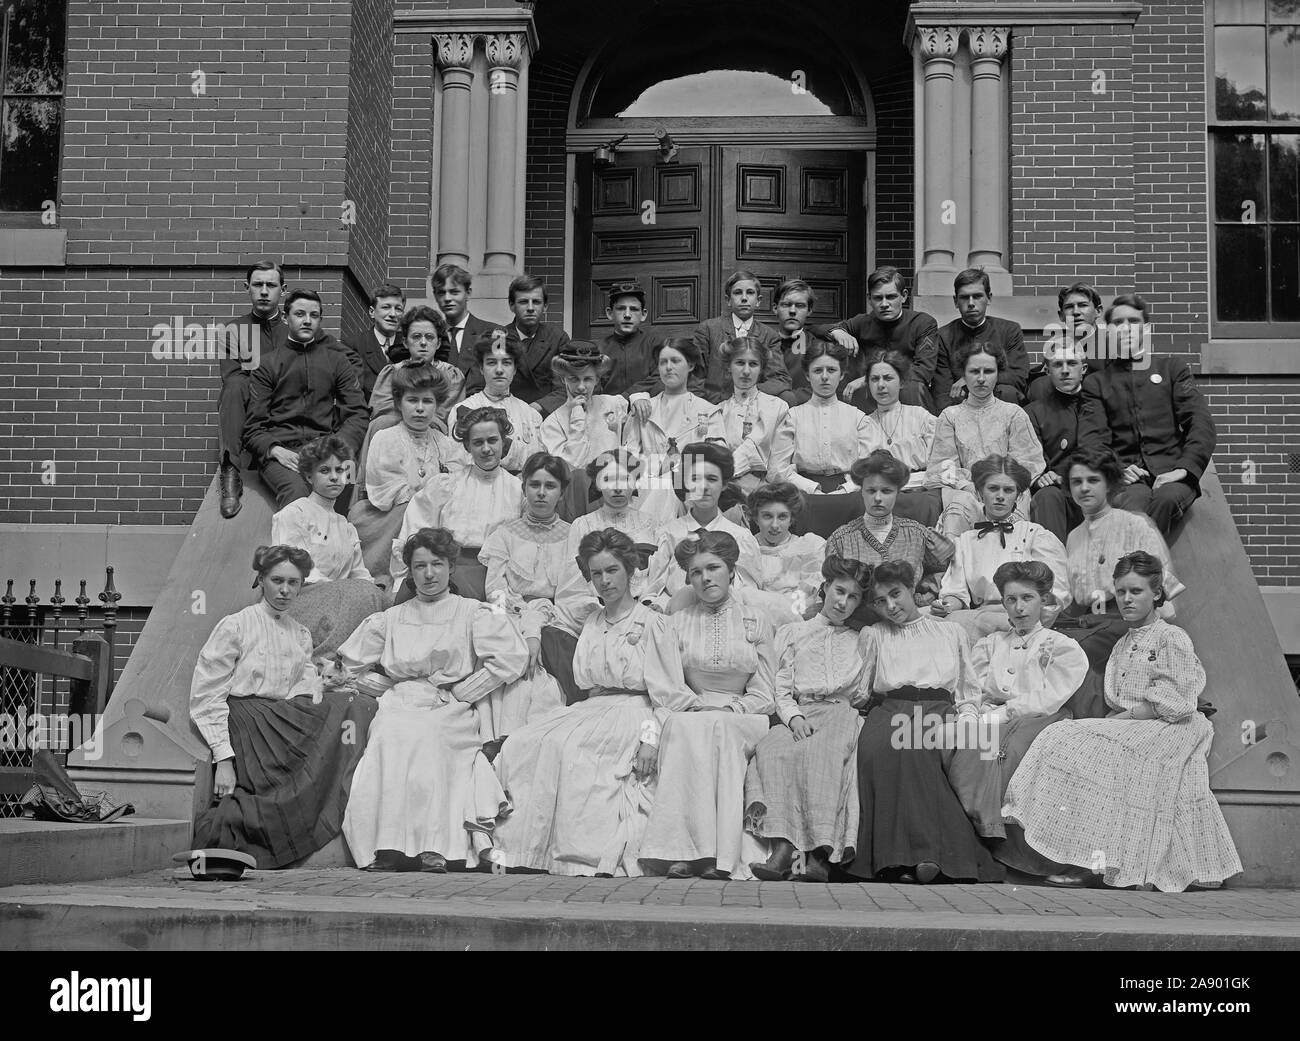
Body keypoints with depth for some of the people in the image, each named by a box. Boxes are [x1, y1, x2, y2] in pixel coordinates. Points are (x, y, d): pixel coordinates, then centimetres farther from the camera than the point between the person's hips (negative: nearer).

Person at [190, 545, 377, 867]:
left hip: (286, 725, 6)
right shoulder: (235, 626, 3)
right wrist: (224, 759, -13)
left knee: (358, 706, -17)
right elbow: (206, 698, -4)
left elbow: (305, 695, 10)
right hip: (245, 721, -6)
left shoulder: (301, 635, 21)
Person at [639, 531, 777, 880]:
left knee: (718, 730, -34)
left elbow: (763, 695, 8)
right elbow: (666, 690, 5)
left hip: (743, 719, 0)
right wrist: (702, 706, -12)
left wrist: (730, 710, -10)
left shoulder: (756, 623, 13)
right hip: (690, 716, 0)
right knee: (687, 729, -35)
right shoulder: (675, 624, 14)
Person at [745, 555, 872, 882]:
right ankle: (782, 848, -45)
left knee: (825, 751, -36)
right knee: (772, 748, -33)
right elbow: (781, 689, 12)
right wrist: (795, 717, -5)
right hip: (802, 716, 1)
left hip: (844, 714, -1)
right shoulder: (792, 633, 23)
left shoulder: (863, 640, 25)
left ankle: (820, 855, -47)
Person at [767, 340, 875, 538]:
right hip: (805, 493, -1)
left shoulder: (856, 416, 19)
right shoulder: (793, 416, 15)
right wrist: (813, 489, -7)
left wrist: (844, 490, -9)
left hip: (847, 494, 1)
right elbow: (778, 470, 5)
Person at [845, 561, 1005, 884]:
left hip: (940, 711, 0)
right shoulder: (872, 636, 27)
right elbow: (859, 693, 20)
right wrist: (862, 697, -4)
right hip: (889, 710, 1)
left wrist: (963, 721, 0)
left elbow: (969, 694, 20)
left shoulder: (951, 632, 25)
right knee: (876, 747, -38)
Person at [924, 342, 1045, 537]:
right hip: (963, 490, 0)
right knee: (961, 504, -37)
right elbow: (941, 468, 10)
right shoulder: (949, 416, 19)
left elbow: (1025, 465, 10)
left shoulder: (1014, 414, 18)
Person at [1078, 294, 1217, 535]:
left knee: (1167, 498, -36)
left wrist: (1185, 468, -10)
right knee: (1132, 504, -37)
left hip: (1170, 472, 1)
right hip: (1128, 477, -1)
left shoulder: (1172, 368, 21)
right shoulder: (1096, 382, 21)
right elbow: (1092, 436, 7)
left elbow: (1202, 424, 9)